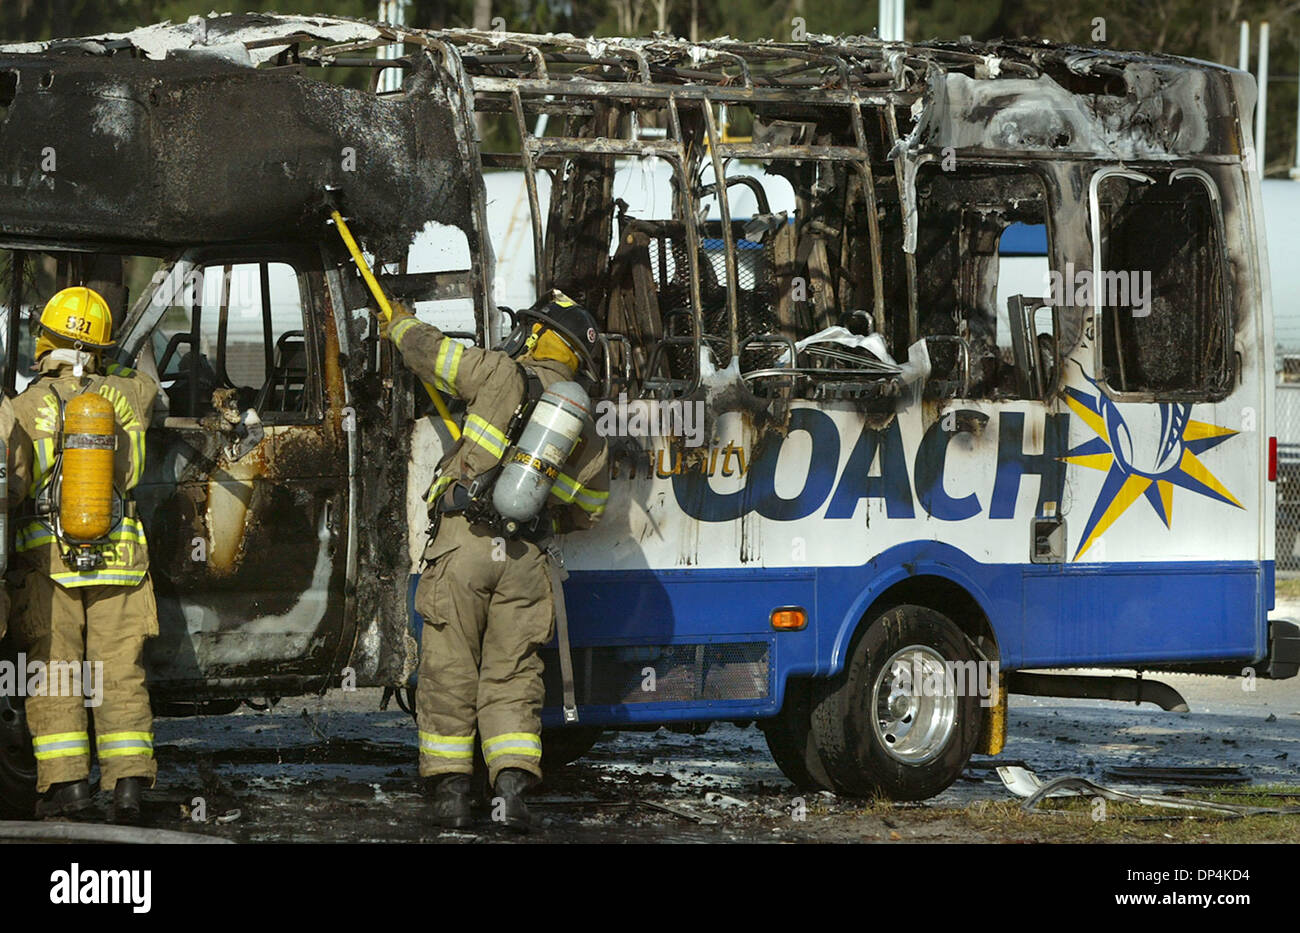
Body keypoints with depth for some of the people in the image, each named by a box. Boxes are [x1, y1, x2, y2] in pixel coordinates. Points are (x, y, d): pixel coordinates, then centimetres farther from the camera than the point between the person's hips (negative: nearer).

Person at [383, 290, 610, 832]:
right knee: (513, 677, 6)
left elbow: (428, 351, 12)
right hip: (527, 560, 3)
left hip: (462, 544, -3)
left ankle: (449, 792, 4)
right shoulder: (589, 435, 13)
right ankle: (511, 787, -8)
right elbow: (585, 513, 23)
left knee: (449, 671, 4)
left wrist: (401, 326, 33)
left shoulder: (502, 375, 0)